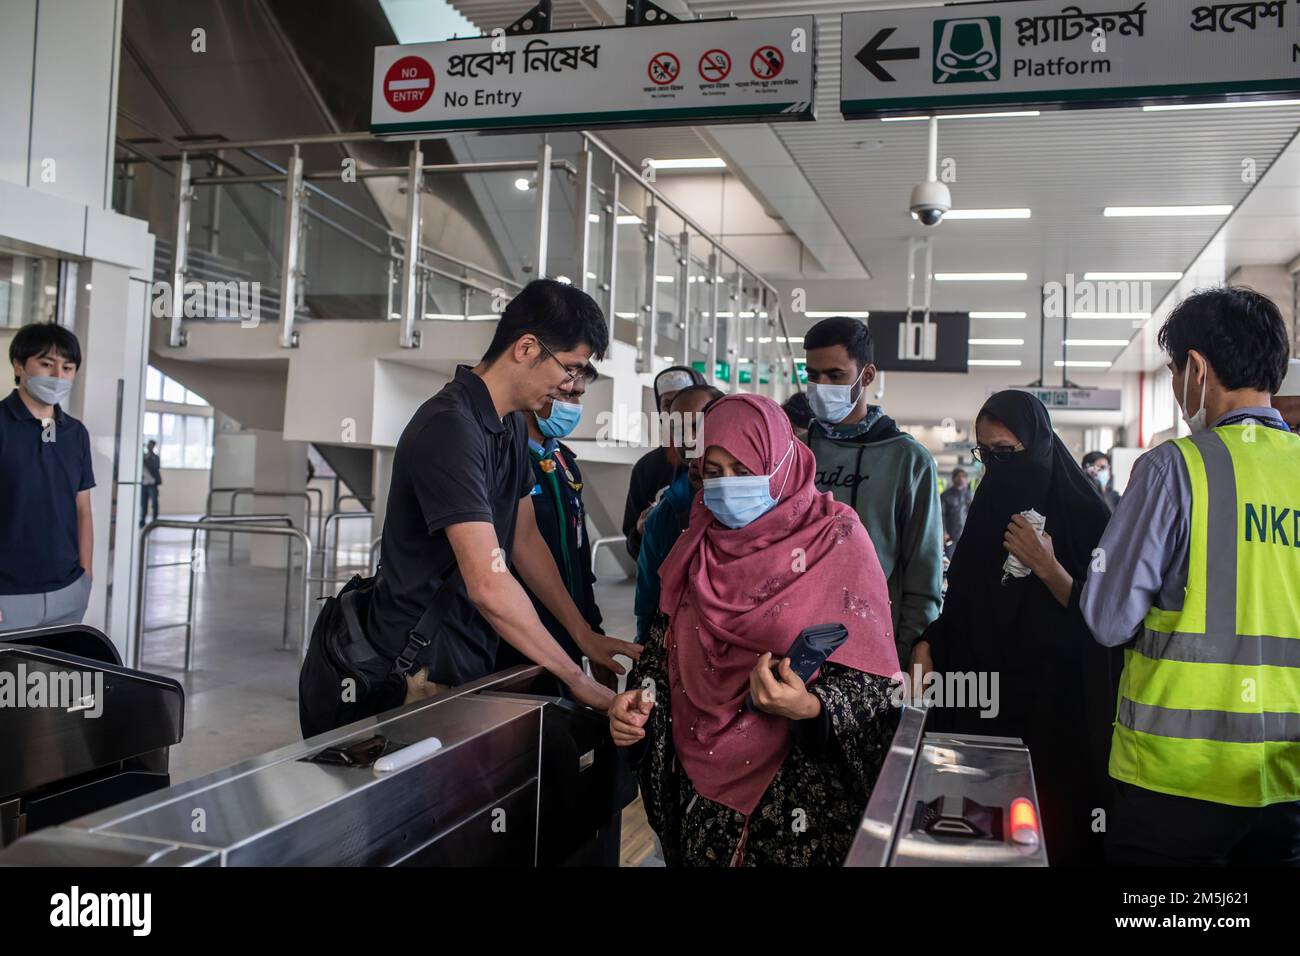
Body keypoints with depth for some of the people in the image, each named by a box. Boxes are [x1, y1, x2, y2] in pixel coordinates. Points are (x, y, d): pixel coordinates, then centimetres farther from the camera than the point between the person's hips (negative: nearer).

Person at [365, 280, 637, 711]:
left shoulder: (513, 426, 8)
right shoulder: (451, 429, -24)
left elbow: (525, 539, 14)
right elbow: (489, 585, -29)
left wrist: (584, 635, 9)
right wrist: (577, 679, -22)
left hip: (471, 660, 9)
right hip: (421, 671, -9)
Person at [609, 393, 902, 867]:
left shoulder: (836, 539, -10)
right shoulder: (701, 542, 4)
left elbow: (870, 677, -13)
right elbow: (666, 644, 11)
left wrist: (810, 707, -30)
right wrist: (641, 700, -7)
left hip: (799, 789, -4)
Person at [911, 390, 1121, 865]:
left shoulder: (1083, 514, -8)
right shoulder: (989, 509, 7)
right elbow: (961, 603, 13)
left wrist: (1047, 568, -21)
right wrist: (927, 641, -3)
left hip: (1056, 709, -4)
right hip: (986, 704, 5)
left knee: (1049, 835, -2)